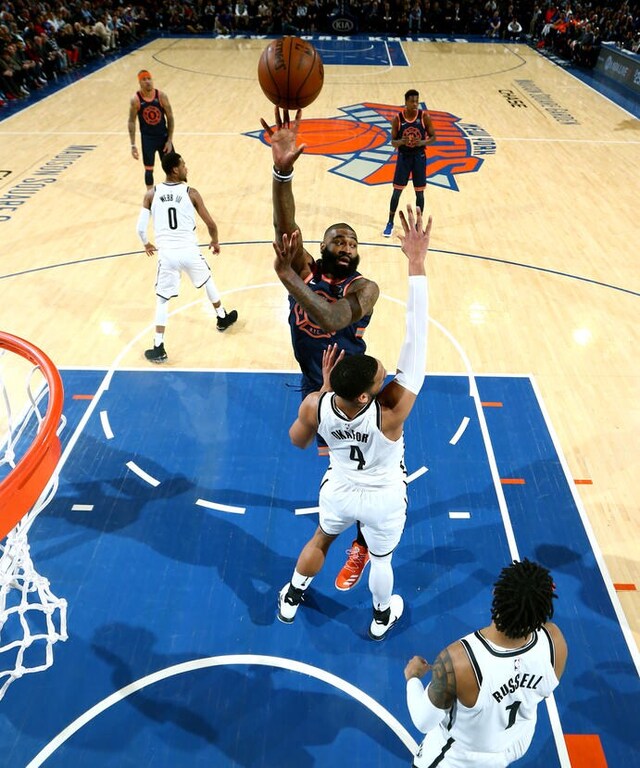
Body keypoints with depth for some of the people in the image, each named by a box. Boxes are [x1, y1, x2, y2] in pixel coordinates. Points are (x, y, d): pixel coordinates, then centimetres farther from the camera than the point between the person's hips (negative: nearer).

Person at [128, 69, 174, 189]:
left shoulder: (161, 96, -8)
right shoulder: (135, 99, -10)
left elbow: (170, 118, -2)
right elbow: (131, 122, -4)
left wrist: (170, 140, -7)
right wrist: (133, 145, -9)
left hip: (163, 136, 1)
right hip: (147, 138, -1)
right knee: (148, 169, 3)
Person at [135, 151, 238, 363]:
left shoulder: (151, 194, 2)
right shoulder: (191, 193, -2)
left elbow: (140, 227, 1)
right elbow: (211, 224, -1)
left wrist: (146, 244, 23)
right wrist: (215, 241, 20)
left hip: (167, 253, 1)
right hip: (189, 251, 0)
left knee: (162, 300, 11)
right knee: (208, 280, 29)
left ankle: (158, 348, 5)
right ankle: (223, 318, 46)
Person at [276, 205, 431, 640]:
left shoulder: (314, 405, -31)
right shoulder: (392, 410, -40)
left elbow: (299, 441, -6)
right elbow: (416, 337, -43)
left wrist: (324, 385, -13)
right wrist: (417, 264, -43)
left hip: (339, 490, 2)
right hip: (384, 499, -2)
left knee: (321, 540, 32)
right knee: (381, 559, 27)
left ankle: (291, 599, 55)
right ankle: (382, 617, 55)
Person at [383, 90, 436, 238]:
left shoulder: (424, 116, -8)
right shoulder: (397, 118, -8)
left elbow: (433, 137, -1)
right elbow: (393, 141, -3)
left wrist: (422, 142, -21)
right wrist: (401, 142, -25)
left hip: (419, 157, 0)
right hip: (403, 157, 0)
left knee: (419, 192, 4)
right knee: (397, 191, 3)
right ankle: (390, 223, 16)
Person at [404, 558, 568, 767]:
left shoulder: (456, 660, -45)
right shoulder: (554, 640, -33)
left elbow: (424, 721, -25)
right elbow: (544, 690, -8)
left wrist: (413, 678, -7)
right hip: (518, 742, 3)